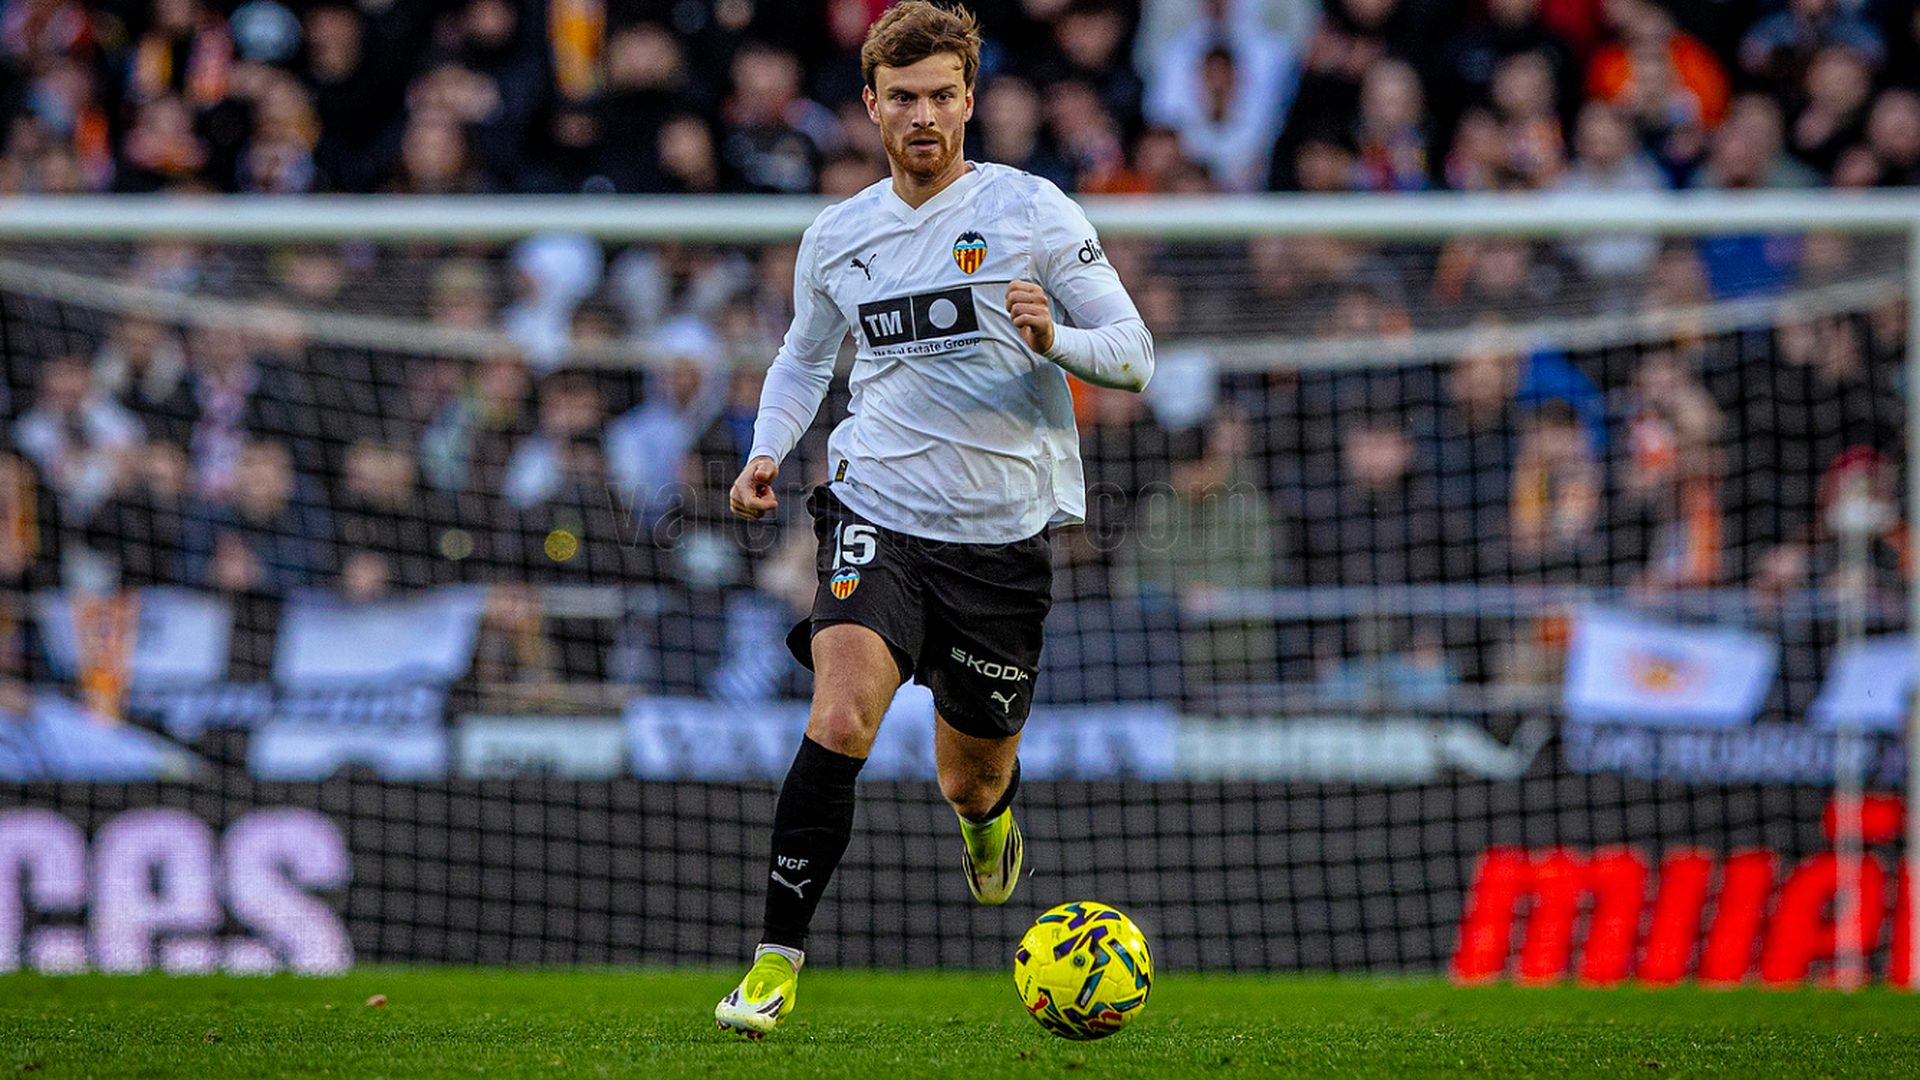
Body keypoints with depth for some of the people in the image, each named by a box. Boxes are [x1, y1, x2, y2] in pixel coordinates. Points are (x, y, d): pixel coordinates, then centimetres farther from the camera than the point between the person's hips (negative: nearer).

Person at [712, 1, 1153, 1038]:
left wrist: (1055, 341, -23)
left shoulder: (1032, 212, -3)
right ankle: (775, 962, -20)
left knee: (971, 778, 11)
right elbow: (805, 354, 25)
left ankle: (986, 814, 51)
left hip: (1003, 534, 0)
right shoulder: (837, 235, 6)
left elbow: (1134, 351, -2)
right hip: (879, 513, 0)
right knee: (840, 721, -24)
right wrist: (768, 449, 7)